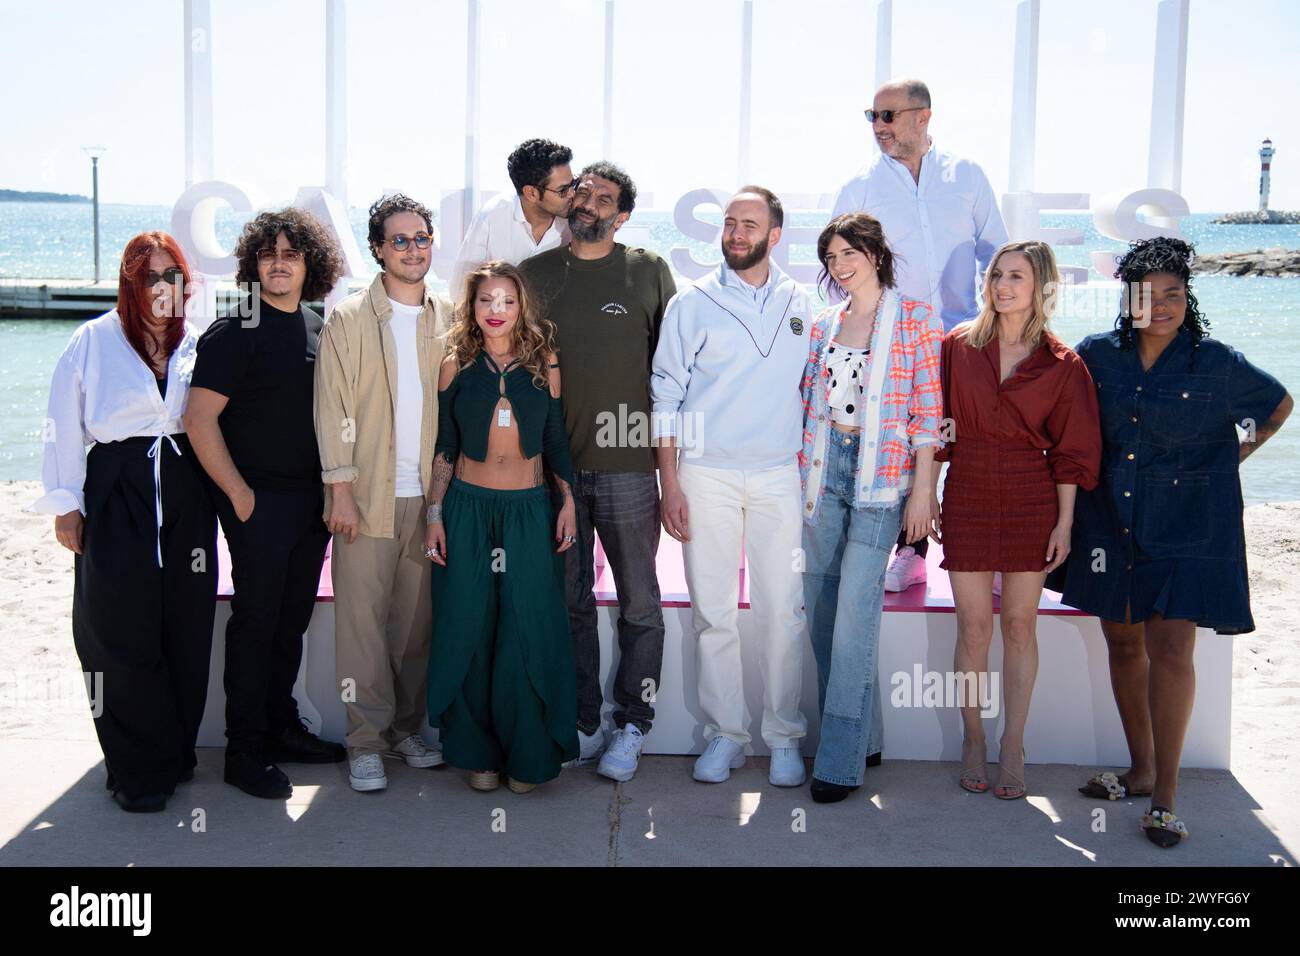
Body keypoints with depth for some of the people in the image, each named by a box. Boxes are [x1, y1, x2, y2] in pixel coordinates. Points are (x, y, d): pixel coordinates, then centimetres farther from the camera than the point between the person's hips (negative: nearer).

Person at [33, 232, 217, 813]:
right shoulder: (94, 340, -1)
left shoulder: (197, 344, 7)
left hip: (185, 496, 3)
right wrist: (66, 504, -3)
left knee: (185, 628, 7)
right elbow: (65, 427, 0)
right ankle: (139, 770, 12)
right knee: (122, 633, 0)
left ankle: (176, 753, 22)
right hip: (116, 496, -3)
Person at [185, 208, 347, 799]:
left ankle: (282, 727, 28)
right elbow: (200, 419, -14)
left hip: (311, 499, 6)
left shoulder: (317, 329, 11)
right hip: (259, 500, -6)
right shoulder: (234, 333, -10)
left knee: (293, 617, 14)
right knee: (256, 620, -1)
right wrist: (238, 492, -14)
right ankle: (245, 752, 9)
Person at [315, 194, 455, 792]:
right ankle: (365, 742, 8)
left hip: (431, 496, 3)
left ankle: (406, 729, 20)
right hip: (369, 496, -3)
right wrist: (341, 490, -8)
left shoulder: (449, 320, 10)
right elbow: (333, 408, -1)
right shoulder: (348, 319, 2)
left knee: (418, 619, 8)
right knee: (362, 619, -1)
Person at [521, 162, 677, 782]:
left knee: (639, 603, 4)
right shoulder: (537, 273, 8)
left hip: (627, 465, -2)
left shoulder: (649, 272, 4)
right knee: (570, 602, 9)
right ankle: (582, 724, 21)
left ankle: (631, 726, 17)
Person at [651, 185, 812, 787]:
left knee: (783, 612, 1)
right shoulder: (692, 304, 2)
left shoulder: (799, 306, 9)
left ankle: (784, 737, 13)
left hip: (778, 474, 1)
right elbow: (666, 395, 1)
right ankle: (724, 734, 15)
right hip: (707, 473, -1)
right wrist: (670, 483, -5)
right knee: (712, 612, 3)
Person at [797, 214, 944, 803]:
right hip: (824, 469, 6)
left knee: (854, 613, -10)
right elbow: (808, 404, 14)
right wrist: (802, 477, 9)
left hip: (882, 476, -5)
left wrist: (922, 492, -9)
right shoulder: (824, 325, 13)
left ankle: (841, 760, -4)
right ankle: (860, 736, 21)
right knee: (822, 610, 7)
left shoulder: (915, 320, -1)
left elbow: (928, 412, -5)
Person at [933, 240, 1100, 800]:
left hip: (1031, 501, 0)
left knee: (1020, 625, 5)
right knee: (974, 626, 2)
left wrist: (1064, 524, -3)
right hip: (967, 496, 1)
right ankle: (973, 740, 18)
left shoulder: (1062, 365, 0)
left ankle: (1013, 747, 16)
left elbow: (1070, 450, 1)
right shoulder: (958, 345, 3)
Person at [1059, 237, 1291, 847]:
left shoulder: (1216, 362, -4)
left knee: (1170, 650, -8)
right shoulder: (1098, 355, 2)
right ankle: (1141, 770, 26)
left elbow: (1279, 405, 12)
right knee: (1124, 644, 10)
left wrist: (1231, 458, 8)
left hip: (1185, 525, -3)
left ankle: (1165, 795, 0)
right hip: (1110, 521, 4)